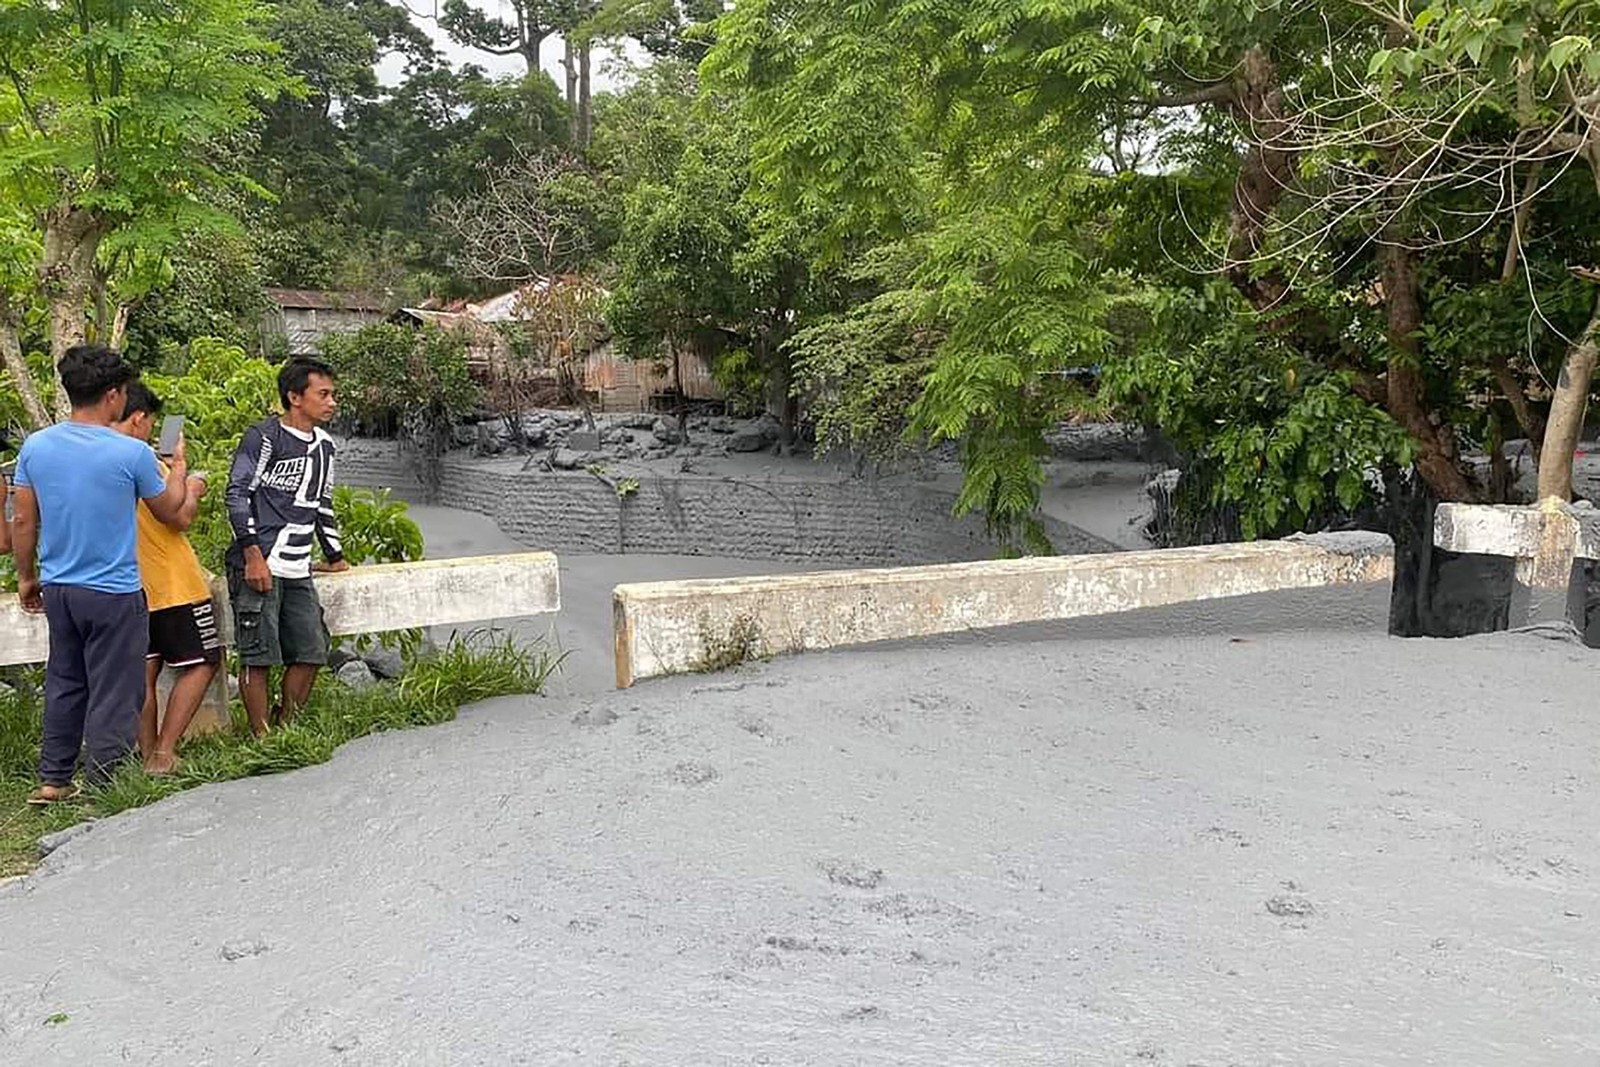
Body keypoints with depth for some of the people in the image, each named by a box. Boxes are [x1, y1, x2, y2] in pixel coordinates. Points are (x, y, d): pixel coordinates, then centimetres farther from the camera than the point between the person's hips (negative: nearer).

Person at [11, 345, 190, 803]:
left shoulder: (35, 447, -2)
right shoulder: (132, 453, -15)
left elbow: (23, 521, 4)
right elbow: (170, 511, 1)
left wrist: (26, 577, 18)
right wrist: (179, 468, 19)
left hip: (57, 589, 5)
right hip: (113, 593, -5)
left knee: (63, 685, 18)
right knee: (114, 693, 4)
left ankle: (53, 780, 26)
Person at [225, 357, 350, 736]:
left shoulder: (323, 445, 17)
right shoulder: (263, 437, -5)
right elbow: (237, 495, -9)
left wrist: (335, 557, 29)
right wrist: (253, 555, -15)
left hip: (297, 570, 8)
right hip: (258, 565, -7)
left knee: (311, 652, 6)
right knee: (258, 655, -4)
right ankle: (263, 739, 3)